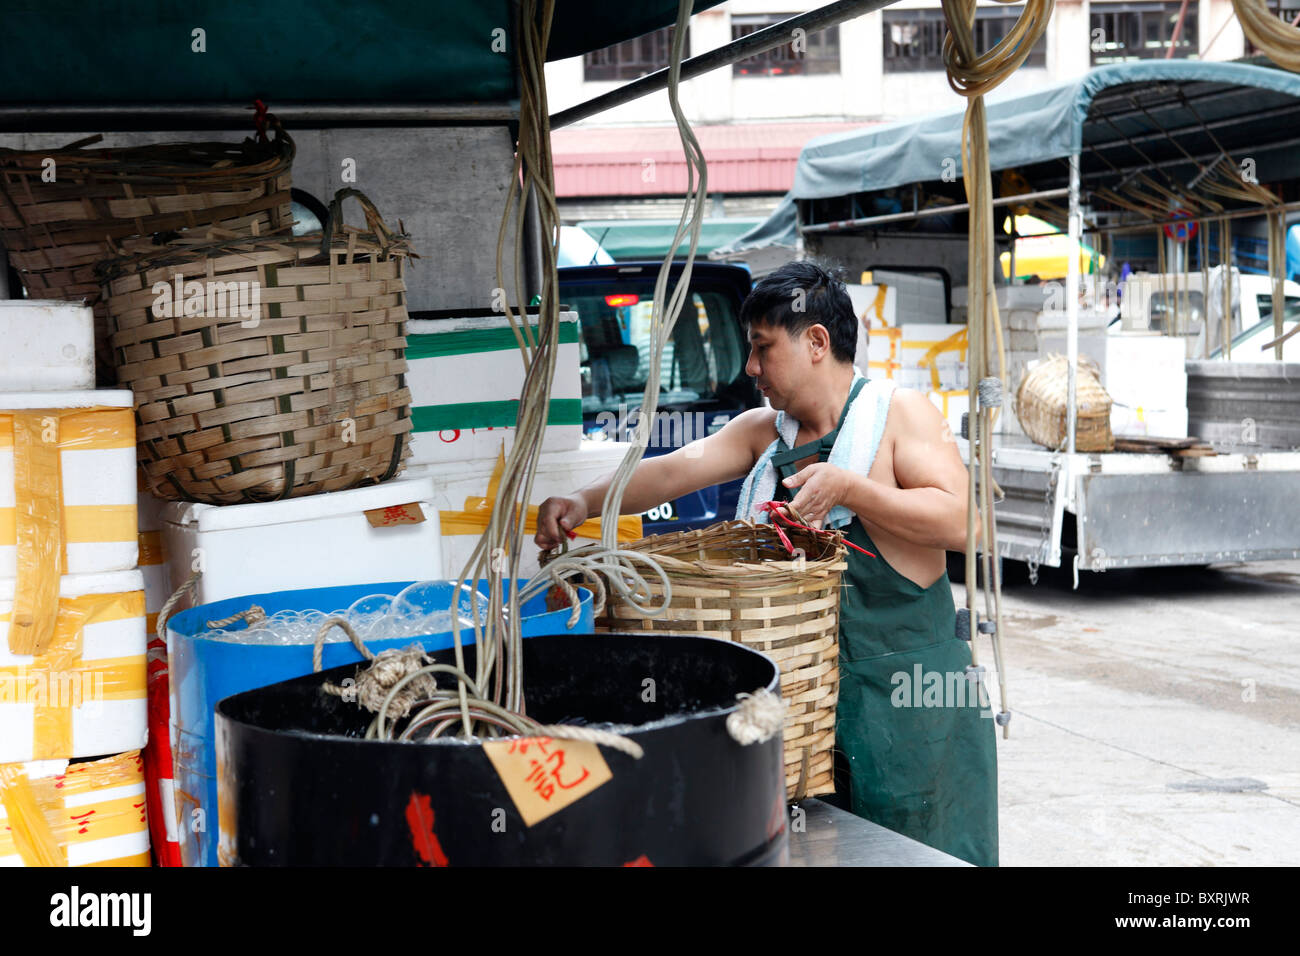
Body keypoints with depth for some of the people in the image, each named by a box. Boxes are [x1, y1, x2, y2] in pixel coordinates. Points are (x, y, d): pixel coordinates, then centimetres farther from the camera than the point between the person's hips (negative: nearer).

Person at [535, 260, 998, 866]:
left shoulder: (900, 413, -4)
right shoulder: (764, 430, 13)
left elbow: (958, 522, -15)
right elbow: (677, 469, 1)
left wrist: (848, 488, -22)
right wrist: (584, 502, -13)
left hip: (905, 692, -5)